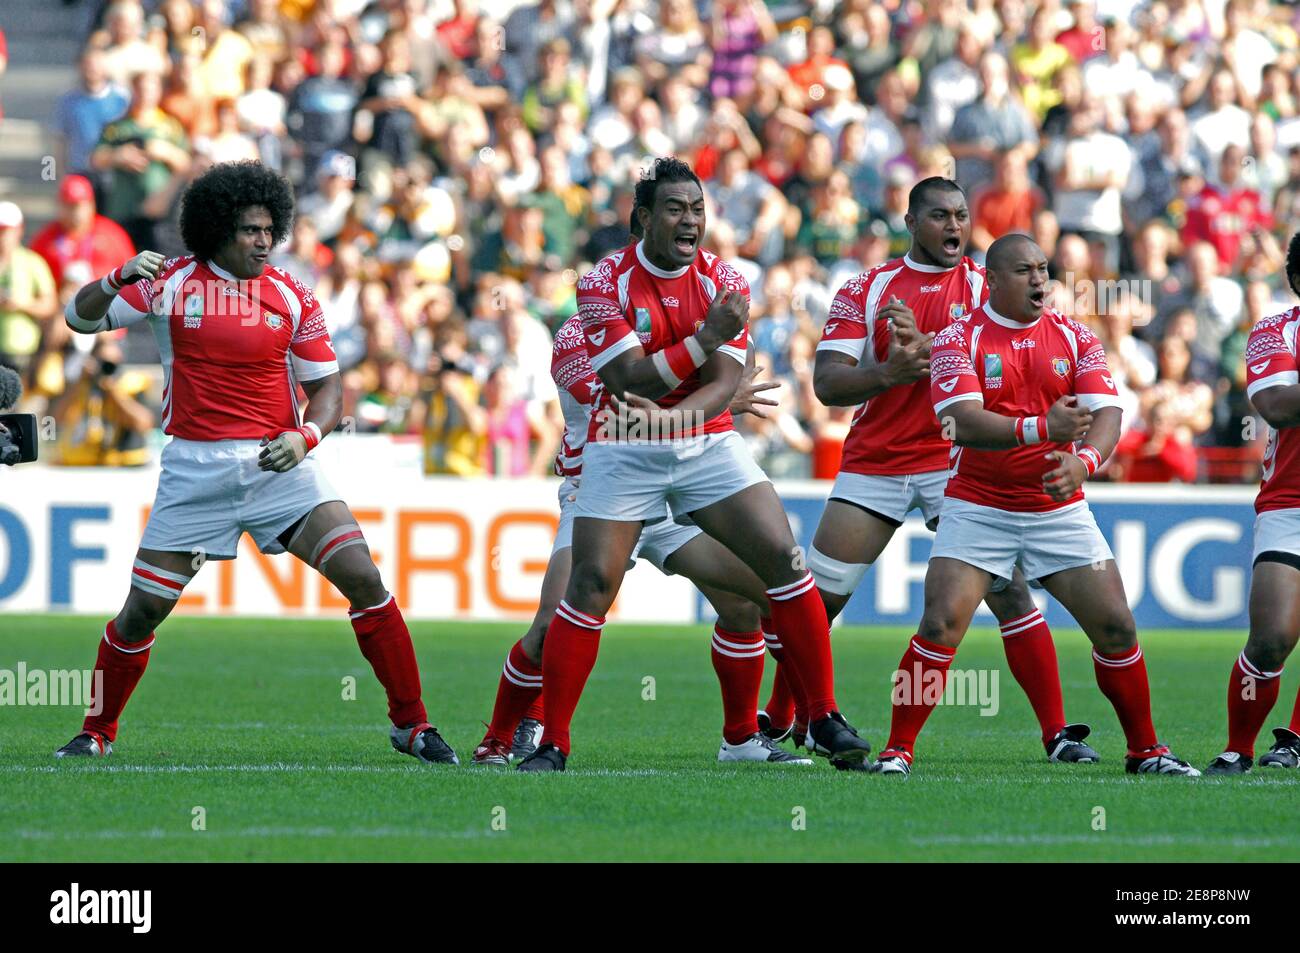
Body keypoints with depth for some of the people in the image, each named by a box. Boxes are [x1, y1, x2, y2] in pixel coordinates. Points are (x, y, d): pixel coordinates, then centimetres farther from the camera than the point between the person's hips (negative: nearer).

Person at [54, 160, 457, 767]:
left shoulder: (291, 297, 1)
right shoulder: (172, 283, -2)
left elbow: (327, 386, 6)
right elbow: (80, 318, 1)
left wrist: (306, 436, -15)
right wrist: (118, 280, -20)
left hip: (278, 464, 1)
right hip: (194, 467, -1)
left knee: (364, 579, -13)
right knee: (142, 611, 0)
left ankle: (411, 723, -3)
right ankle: (97, 732, 22)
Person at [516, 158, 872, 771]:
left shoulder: (724, 282, -2)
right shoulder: (605, 283, -10)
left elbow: (724, 385, -10)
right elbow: (628, 379, -19)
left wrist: (672, 415, -30)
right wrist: (706, 338, -27)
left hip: (707, 444, 3)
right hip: (622, 451, -3)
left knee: (784, 560, -8)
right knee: (591, 586, -12)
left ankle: (825, 721, 1)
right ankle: (552, 745, -3)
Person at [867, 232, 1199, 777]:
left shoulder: (1074, 338, 4)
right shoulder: (959, 340, -6)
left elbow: (1107, 414, -7)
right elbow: (964, 421, -20)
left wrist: (1084, 460, -29)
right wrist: (1040, 429, -35)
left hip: (1059, 508, 3)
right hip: (977, 506, -3)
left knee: (1116, 627, -2)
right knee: (940, 627, -15)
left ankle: (1144, 751, 13)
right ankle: (897, 750, -6)